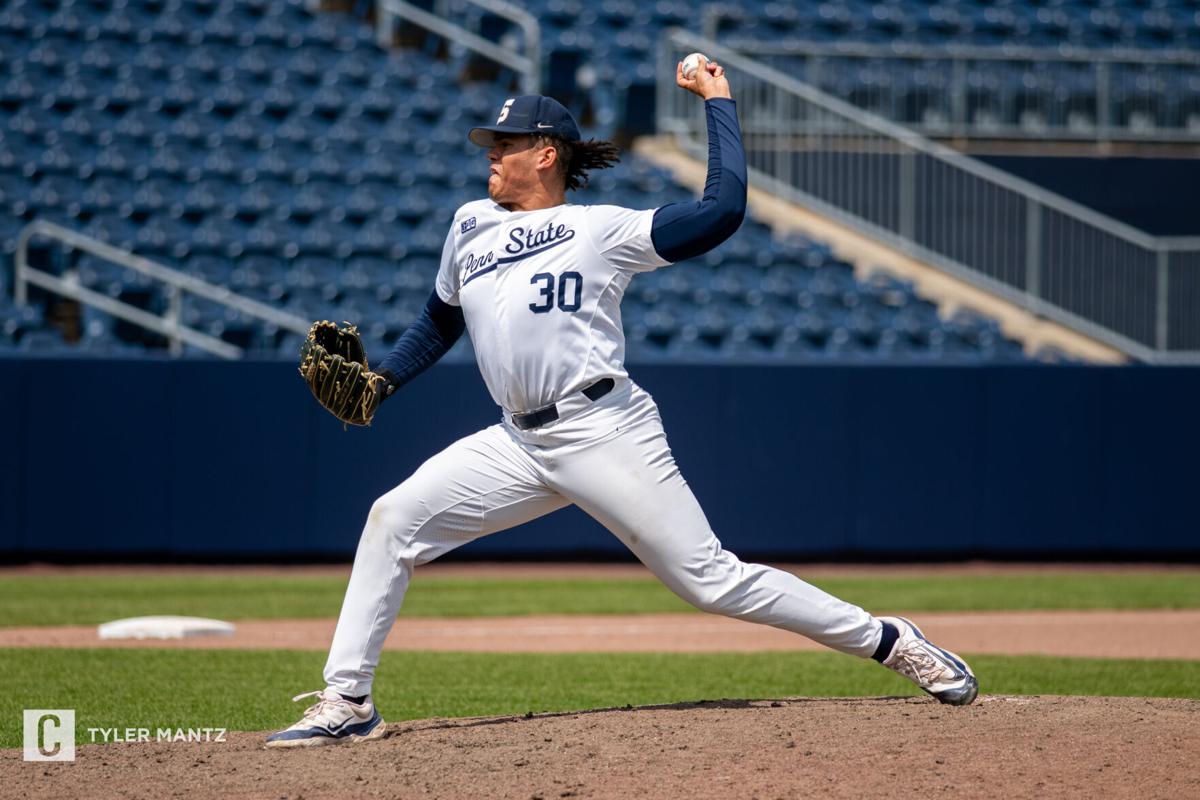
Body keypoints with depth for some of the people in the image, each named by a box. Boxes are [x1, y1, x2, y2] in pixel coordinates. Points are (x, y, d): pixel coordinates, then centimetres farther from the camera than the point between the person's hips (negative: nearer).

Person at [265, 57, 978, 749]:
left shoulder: (604, 230, 0)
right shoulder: (471, 225, 18)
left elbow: (723, 210, -9)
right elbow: (439, 324, 29)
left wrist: (718, 102, -4)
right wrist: (380, 380, 14)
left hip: (605, 433, -6)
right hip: (521, 443, 6)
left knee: (712, 580, -8)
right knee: (394, 520, -8)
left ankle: (890, 642, 3)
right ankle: (347, 703, -3)